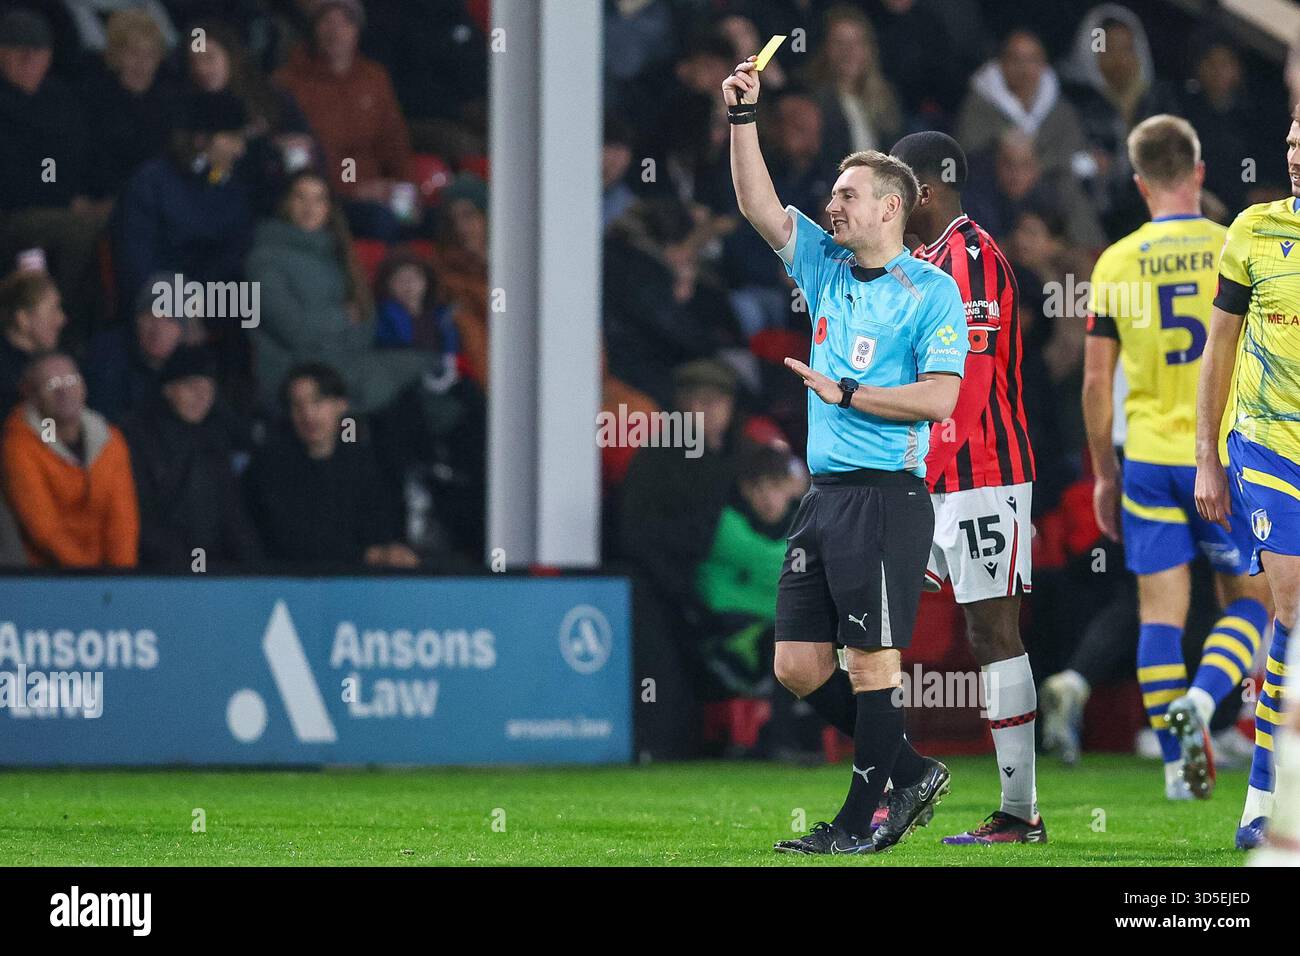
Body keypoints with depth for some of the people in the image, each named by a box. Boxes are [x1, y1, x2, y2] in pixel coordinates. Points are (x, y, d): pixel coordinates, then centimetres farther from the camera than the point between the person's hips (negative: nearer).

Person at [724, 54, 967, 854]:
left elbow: (938, 397, -13)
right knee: (799, 667, 6)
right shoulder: (827, 268, 14)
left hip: (886, 495, -8)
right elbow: (761, 207, 11)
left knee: (871, 659, -6)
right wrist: (743, 117, 3)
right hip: (826, 492, 8)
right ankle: (910, 772, 16)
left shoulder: (931, 291, -6)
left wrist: (845, 393, -10)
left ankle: (860, 822, 0)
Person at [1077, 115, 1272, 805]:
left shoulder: (1115, 264, 1)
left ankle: (1178, 765, 3)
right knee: (1248, 600, 11)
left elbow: (1096, 381, 3)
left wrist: (1104, 474, 13)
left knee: (1160, 611, 6)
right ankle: (1200, 701, -15)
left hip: (1150, 460, 1)